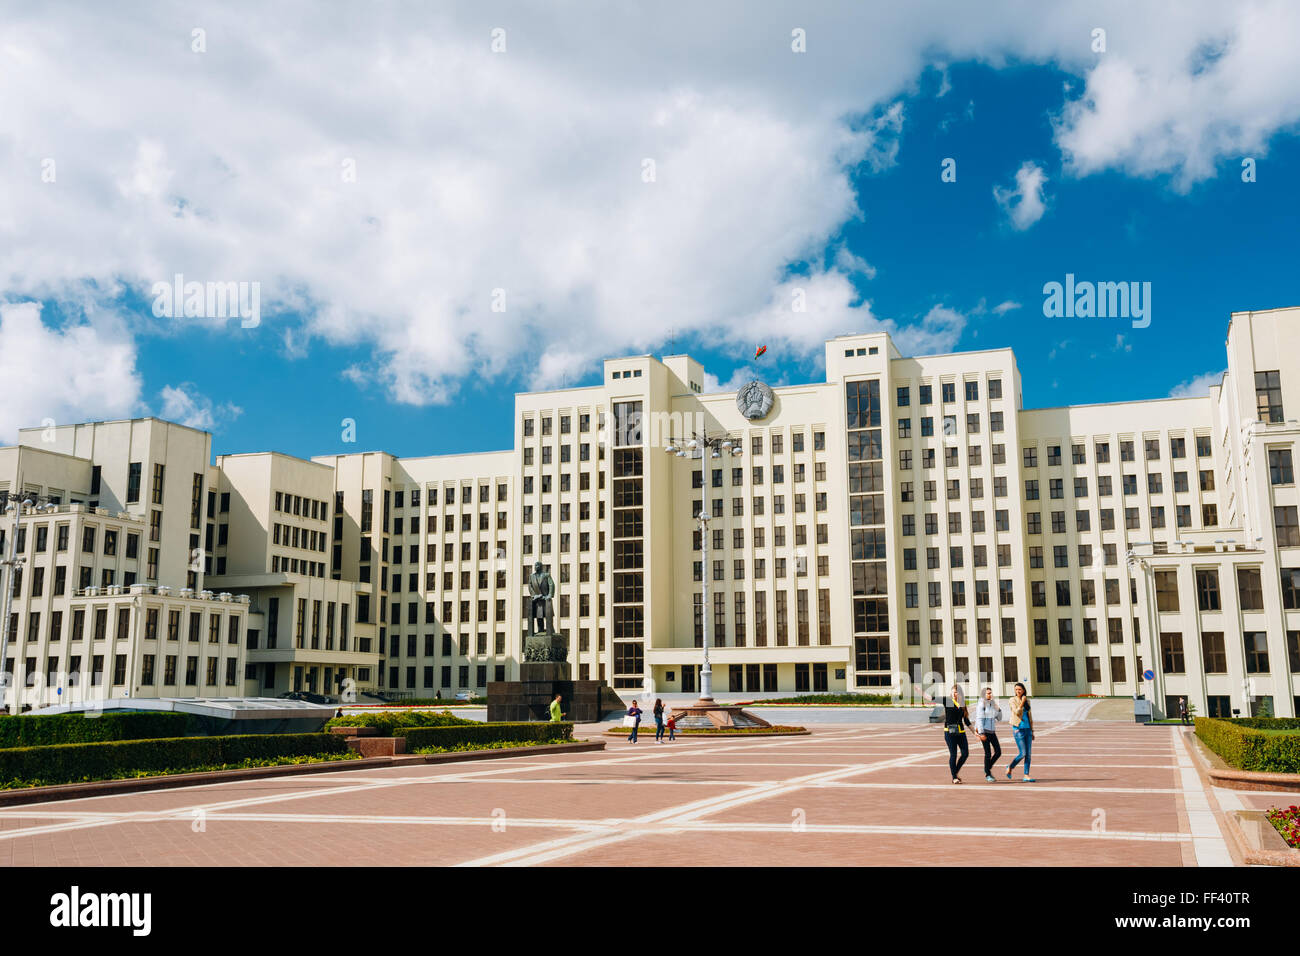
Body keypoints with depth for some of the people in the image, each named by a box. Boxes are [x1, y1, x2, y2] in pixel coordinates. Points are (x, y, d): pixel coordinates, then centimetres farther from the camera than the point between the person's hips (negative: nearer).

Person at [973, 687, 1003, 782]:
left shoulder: (993, 704, 12)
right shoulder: (981, 704, -8)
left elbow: (999, 718, 17)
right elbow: (979, 719, -13)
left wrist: (999, 710, -2)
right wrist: (981, 733, -19)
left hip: (992, 731, 7)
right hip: (984, 731, -7)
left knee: (998, 752, 2)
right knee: (988, 753, -6)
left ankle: (988, 768, 23)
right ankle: (988, 775, 3)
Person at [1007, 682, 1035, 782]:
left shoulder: (1027, 700, 11)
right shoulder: (1013, 700, -4)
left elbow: (1030, 716, 17)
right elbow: (1017, 712, -18)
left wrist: (1032, 731, 16)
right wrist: (1022, 702, -16)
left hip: (1027, 729, 5)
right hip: (1018, 729, -5)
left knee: (1028, 754, 2)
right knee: (1022, 753, -9)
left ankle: (1026, 775, 6)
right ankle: (1010, 768, 13)